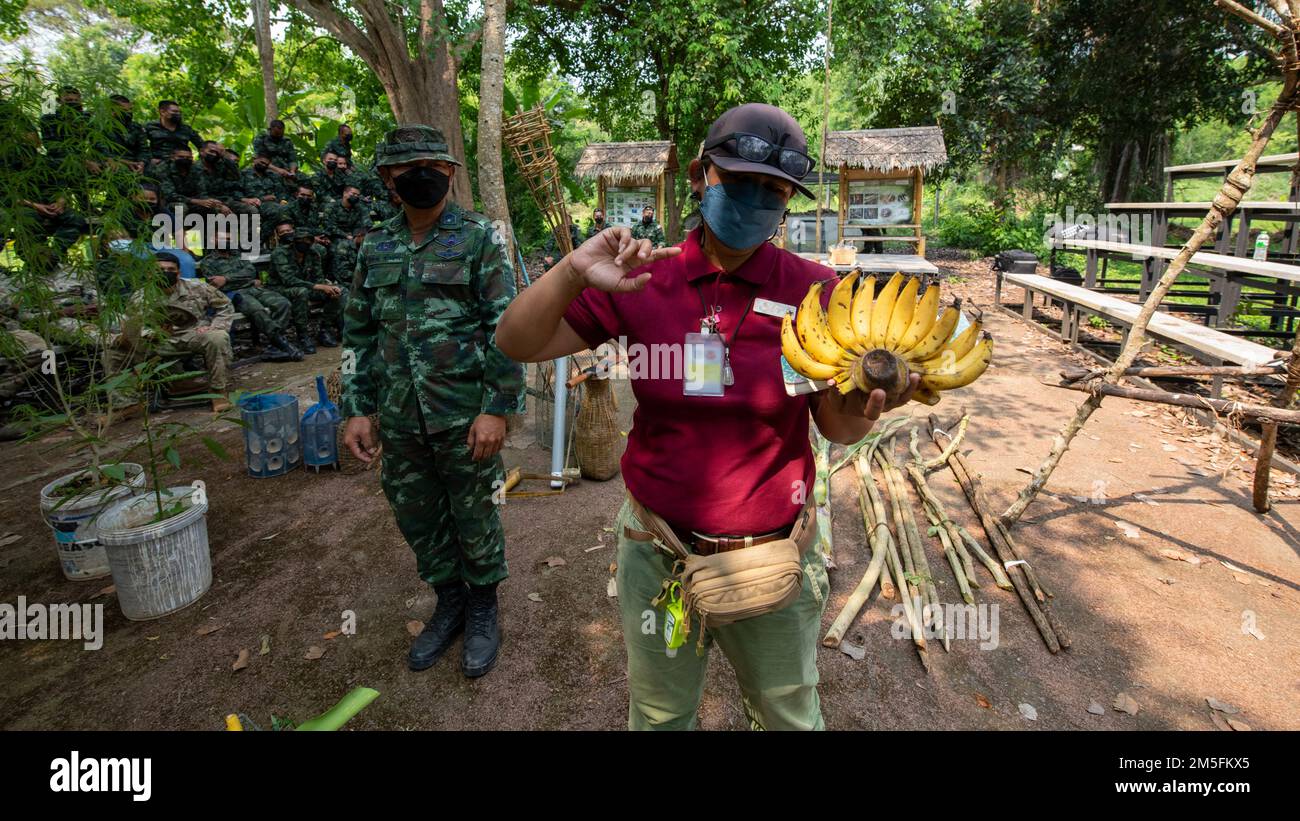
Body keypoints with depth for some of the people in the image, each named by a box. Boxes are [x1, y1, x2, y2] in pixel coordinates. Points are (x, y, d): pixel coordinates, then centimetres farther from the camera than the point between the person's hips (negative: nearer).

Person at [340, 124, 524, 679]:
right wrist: (356, 409, 7)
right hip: (399, 420, 5)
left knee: (474, 519, 9)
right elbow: (359, 332, 14)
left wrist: (496, 408, -16)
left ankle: (482, 611, 31)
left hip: (464, 416, -5)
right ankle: (449, 603, 38)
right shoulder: (376, 248, 10)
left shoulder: (477, 237, -5)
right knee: (418, 521, 16)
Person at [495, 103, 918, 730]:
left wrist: (863, 407, -27)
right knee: (657, 716, 27)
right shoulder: (646, 279, -8)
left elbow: (837, 427, -4)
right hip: (656, 553, 1)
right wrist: (574, 274, -26)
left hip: (773, 558, 0)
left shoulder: (811, 289, -10)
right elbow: (518, 344, -9)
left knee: (790, 715, 26)